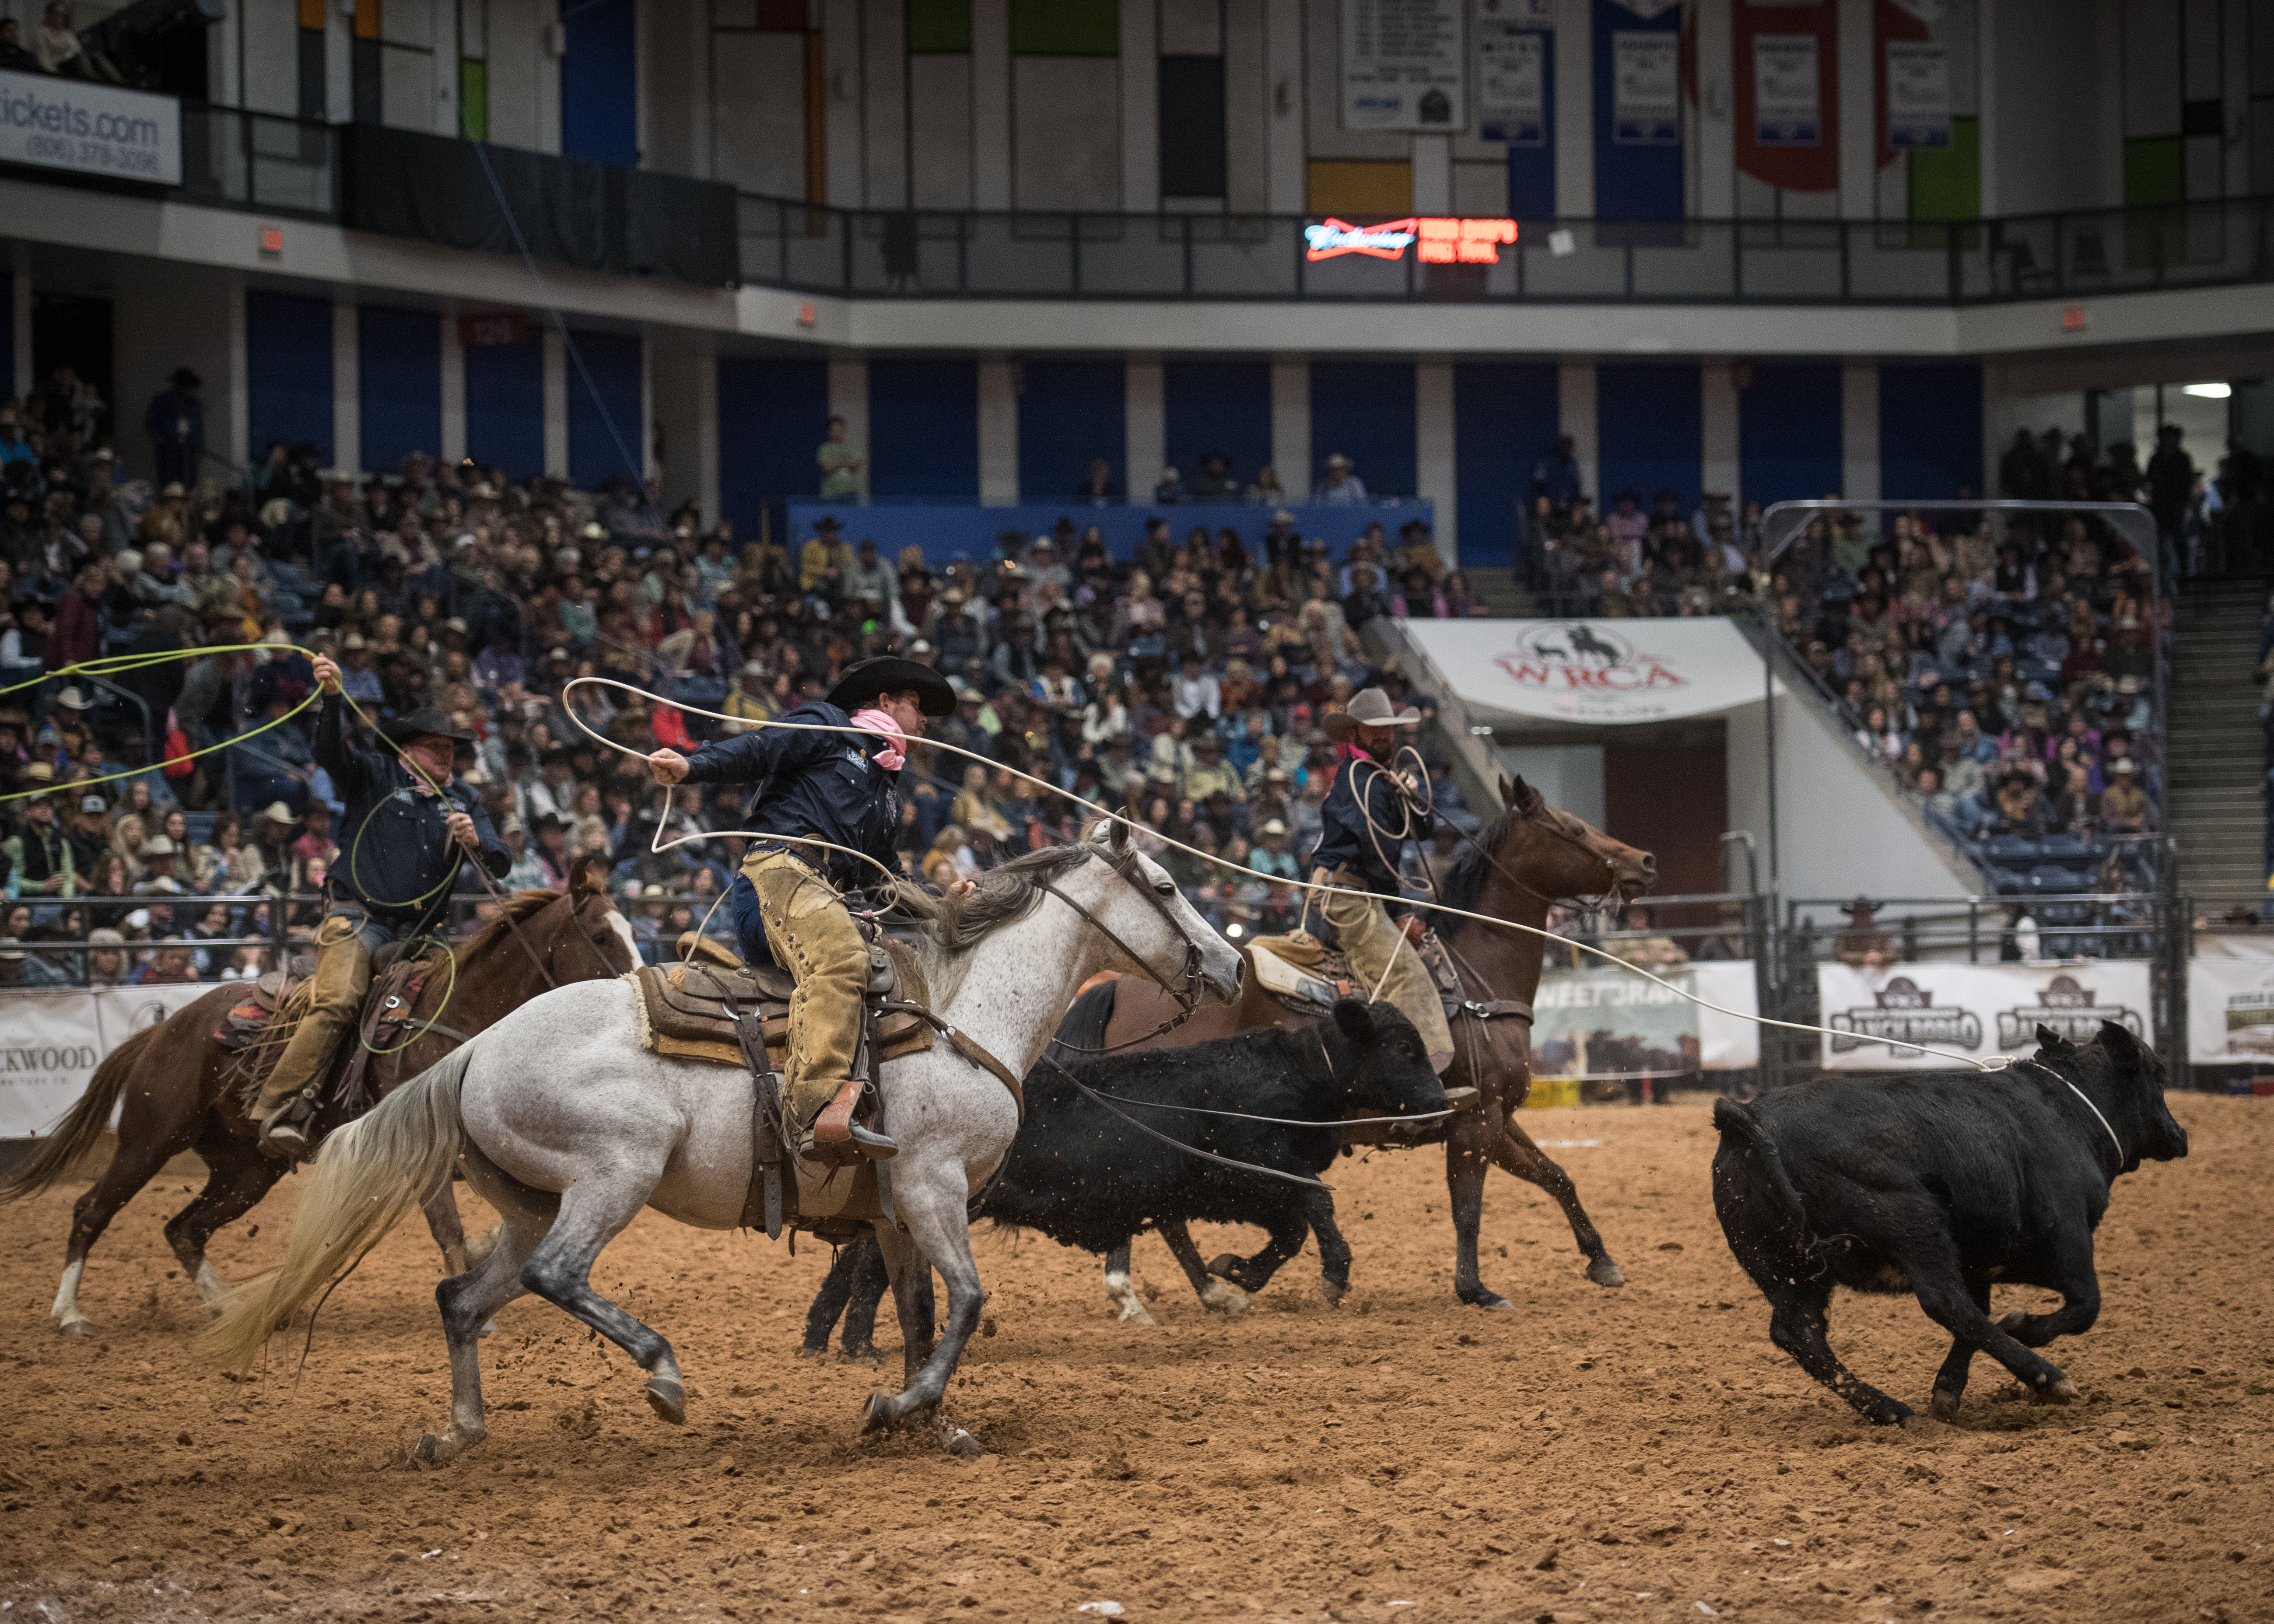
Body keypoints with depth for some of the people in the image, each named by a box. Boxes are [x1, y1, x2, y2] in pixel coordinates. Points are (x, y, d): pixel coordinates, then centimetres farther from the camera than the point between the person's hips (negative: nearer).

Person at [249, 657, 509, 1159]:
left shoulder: (464, 801, 17)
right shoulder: (376, 776, 6)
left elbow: (500, 866, 9)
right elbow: (332, 753, -13)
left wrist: (475, 843, -14)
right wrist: (332, 697, -30)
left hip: (415, 933, 6)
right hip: (358, 918, -6)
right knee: (338, 1002, -25)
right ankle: (278, 1114, -33)